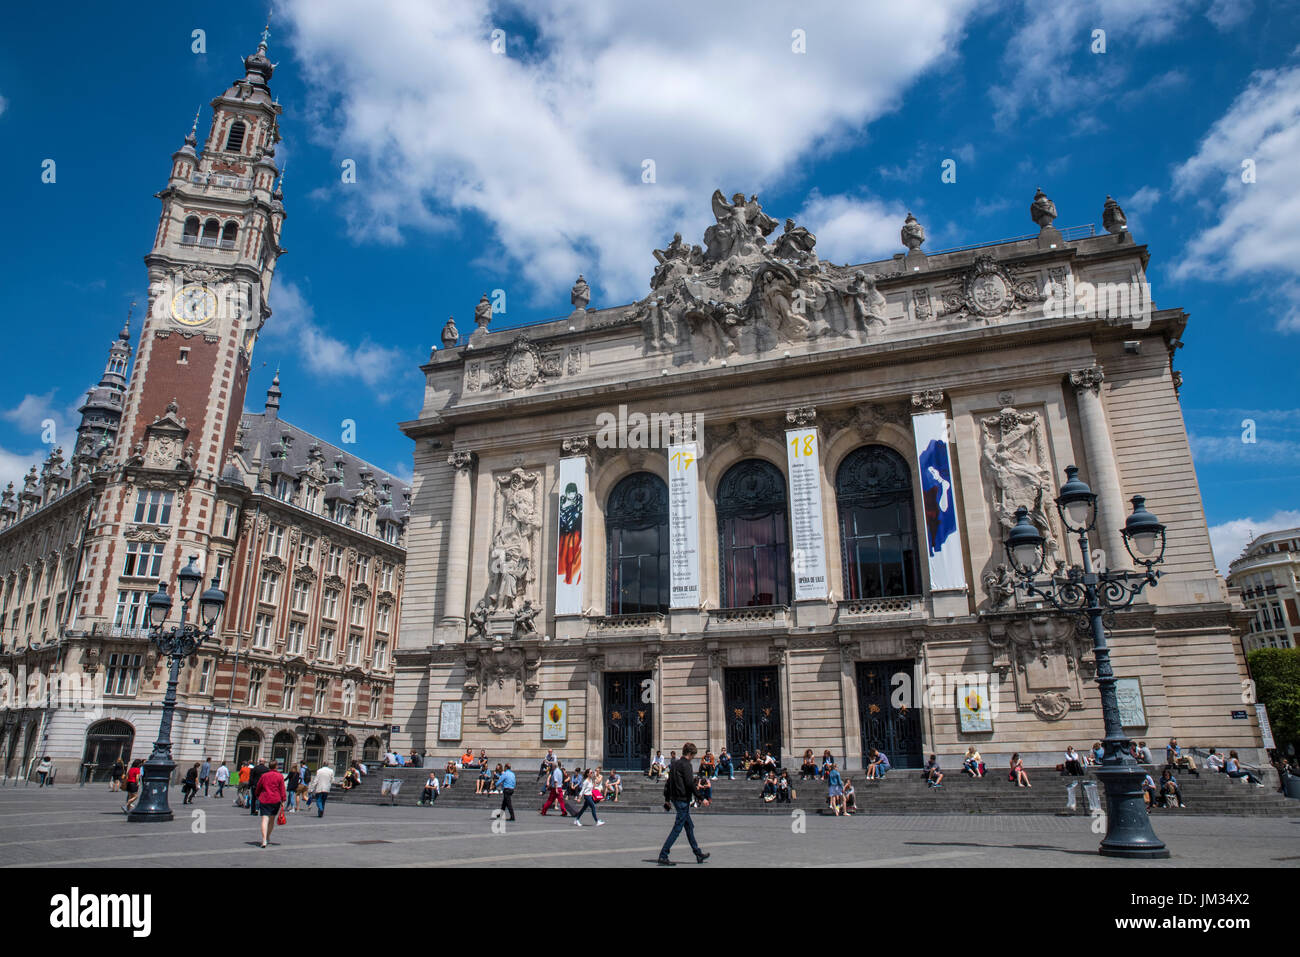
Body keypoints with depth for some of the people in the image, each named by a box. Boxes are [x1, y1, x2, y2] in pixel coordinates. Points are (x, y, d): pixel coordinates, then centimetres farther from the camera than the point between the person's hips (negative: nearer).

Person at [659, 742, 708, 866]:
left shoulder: (675, 763, 13)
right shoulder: (685, 765, -14)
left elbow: (668, 782, 18)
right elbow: (690, 784, -21)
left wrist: (667, 799, 24)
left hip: (675, 799, 10)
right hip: (683, 800, -10)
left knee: (689, 826, 17)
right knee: (677, 829, -6)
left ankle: (698, 854, 25)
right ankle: (663, 856, -7)